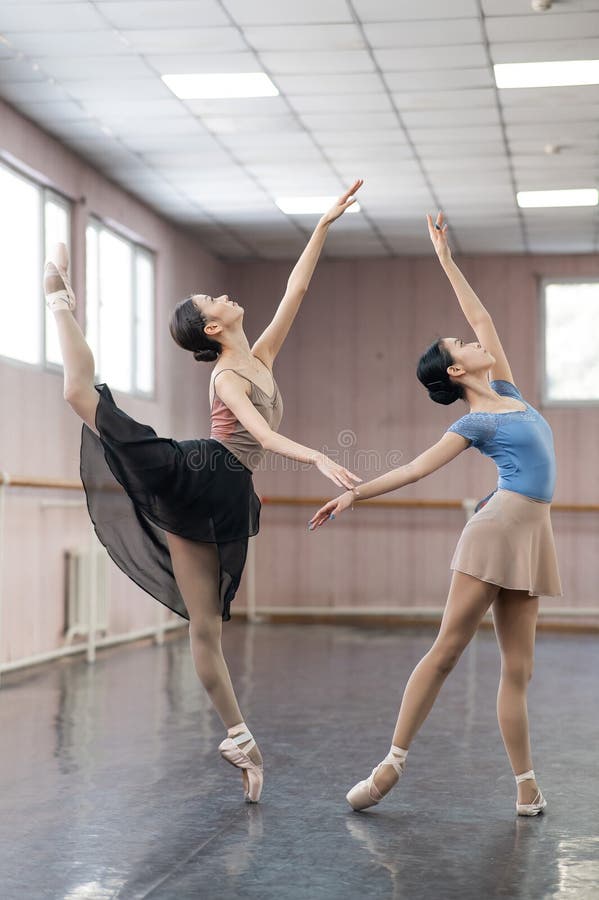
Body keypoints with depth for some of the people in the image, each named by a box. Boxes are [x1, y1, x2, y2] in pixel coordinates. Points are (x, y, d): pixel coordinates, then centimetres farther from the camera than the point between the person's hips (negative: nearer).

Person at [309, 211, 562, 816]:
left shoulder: (507, 394, 17)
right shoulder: (474, 423, -2)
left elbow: (483, 319, 20)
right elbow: (416, 468, -7)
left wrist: (447, 260, 23)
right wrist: (353, 493, -15)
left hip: (531, 536, 7)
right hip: (501, 526, -7)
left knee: (517, 666, 5)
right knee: (447, 648, -7)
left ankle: (525, 784, 5)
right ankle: (393, 762, -4)